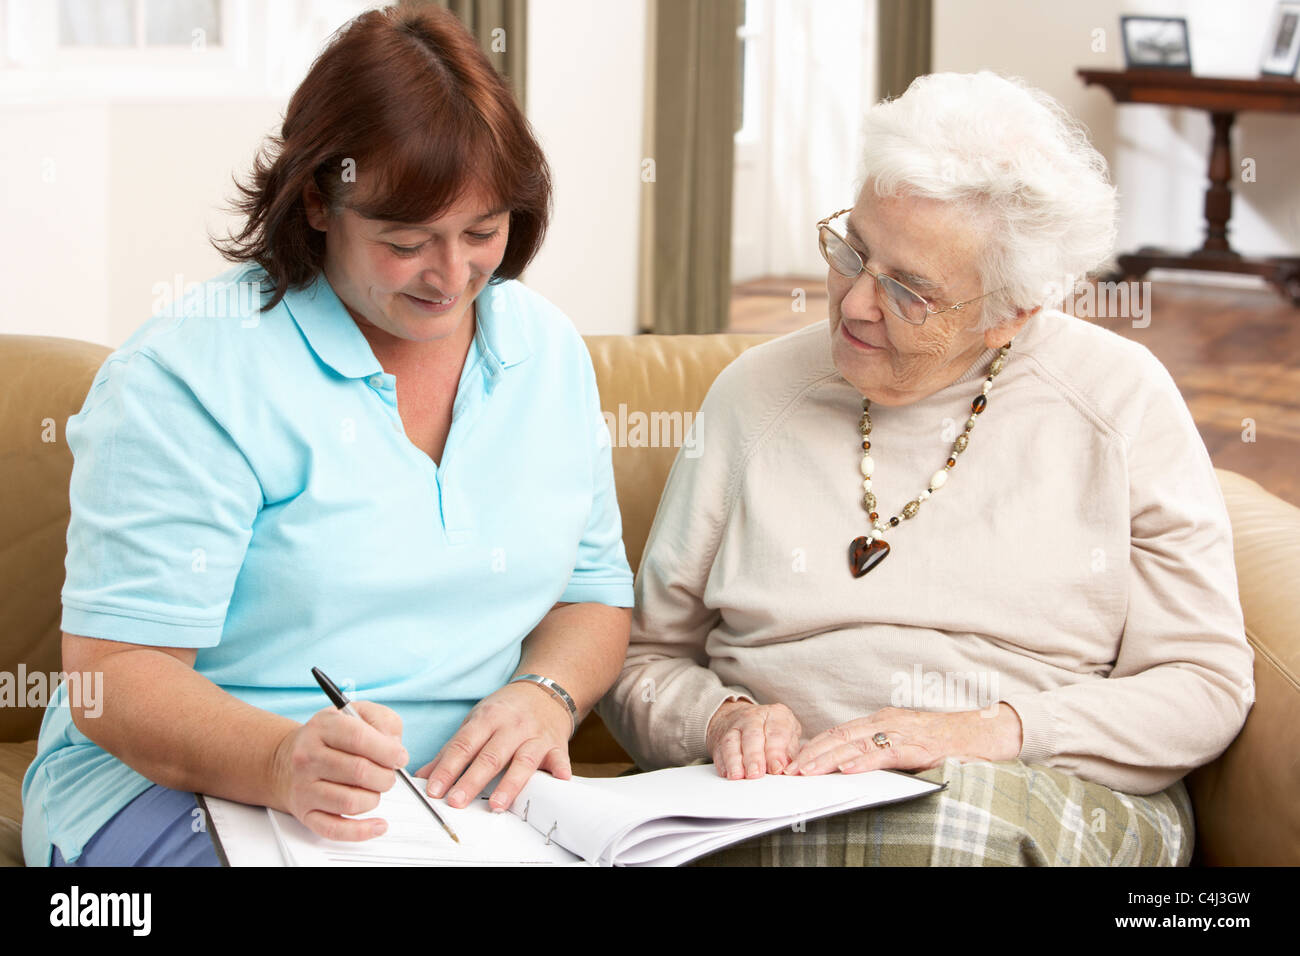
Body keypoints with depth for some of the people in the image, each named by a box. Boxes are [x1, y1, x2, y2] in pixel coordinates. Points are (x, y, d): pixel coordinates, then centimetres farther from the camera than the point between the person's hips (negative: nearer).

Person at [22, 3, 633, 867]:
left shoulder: (549, 351, 13)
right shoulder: (189, 375, -7)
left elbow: (594, 596, 20)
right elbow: (114, 680, -11)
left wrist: (545, 693, -4)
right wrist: (282, 763, -30)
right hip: (179, 791, -4)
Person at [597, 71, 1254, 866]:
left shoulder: (1121, 402, 4)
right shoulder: (756, 395, 10)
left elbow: (1205, 684, 1)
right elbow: (647, 660, 14)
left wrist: (989, 733, -14)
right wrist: (724, 719, -9)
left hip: (1060, 809, -1)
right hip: (776, 805, 1)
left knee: (965, 816, -37)